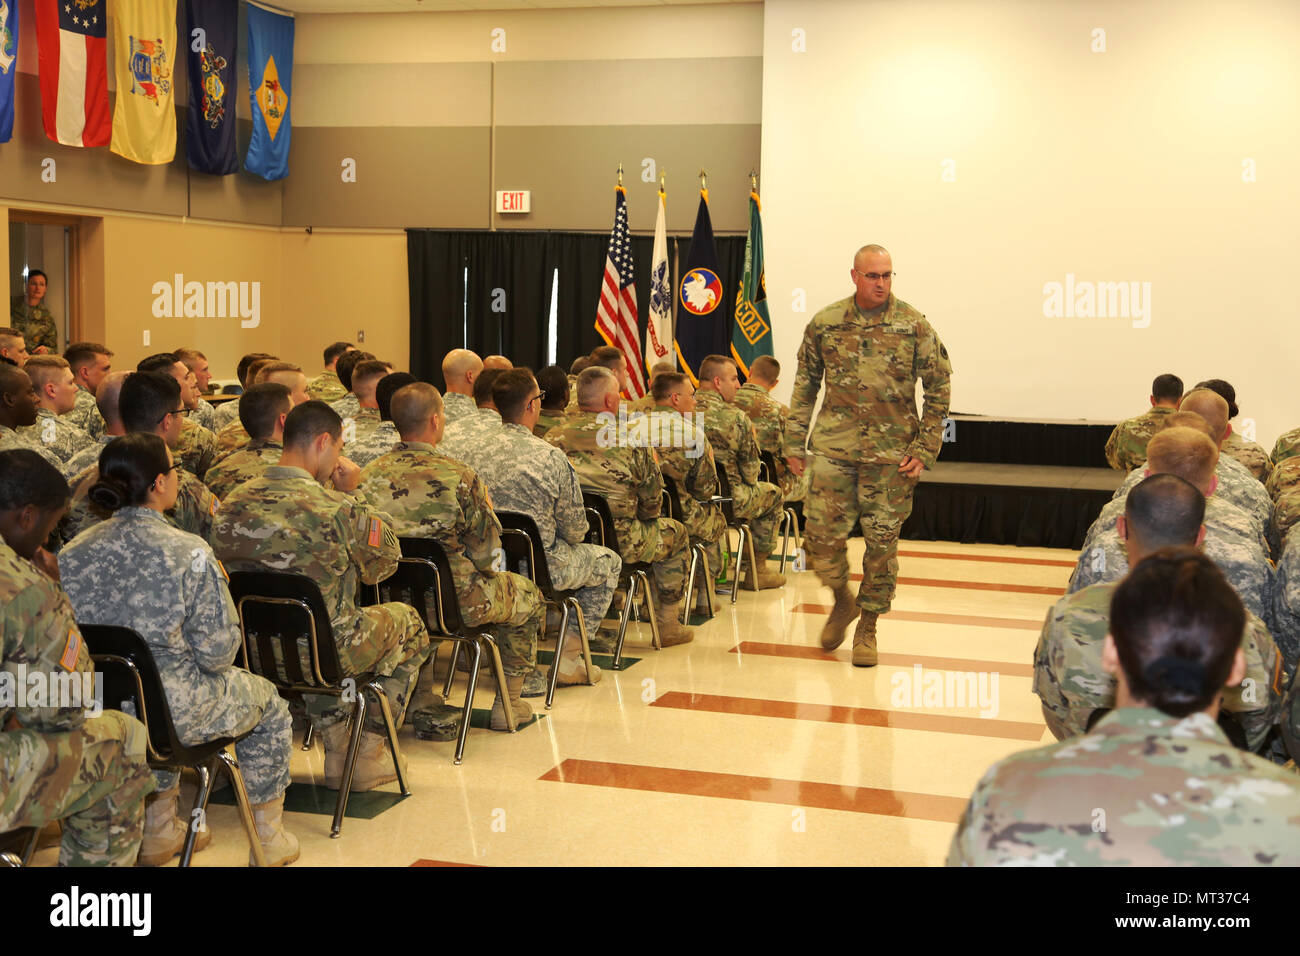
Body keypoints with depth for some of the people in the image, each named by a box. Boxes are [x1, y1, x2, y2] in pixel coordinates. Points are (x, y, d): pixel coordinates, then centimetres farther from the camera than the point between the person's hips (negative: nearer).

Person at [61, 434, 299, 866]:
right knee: (269, 701, 25)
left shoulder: (72, 553, -6)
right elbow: (217, 653, -18)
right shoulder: (190, 553, -20)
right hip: (174, 711, -5)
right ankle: (268, 838, 37)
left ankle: (158, 830, 45)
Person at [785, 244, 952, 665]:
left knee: (882, 540, 4)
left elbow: (939, 388, 3)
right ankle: (842, 600, 28)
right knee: (822, 535, -1)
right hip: (834, 447, 1)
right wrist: (794, 443, 6)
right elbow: (805, 385, 10)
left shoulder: (914, 326, -2)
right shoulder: (824, 323, 2)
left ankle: (868, 626, 20)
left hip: (892, 453, -1)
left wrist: (924, 449, -3)